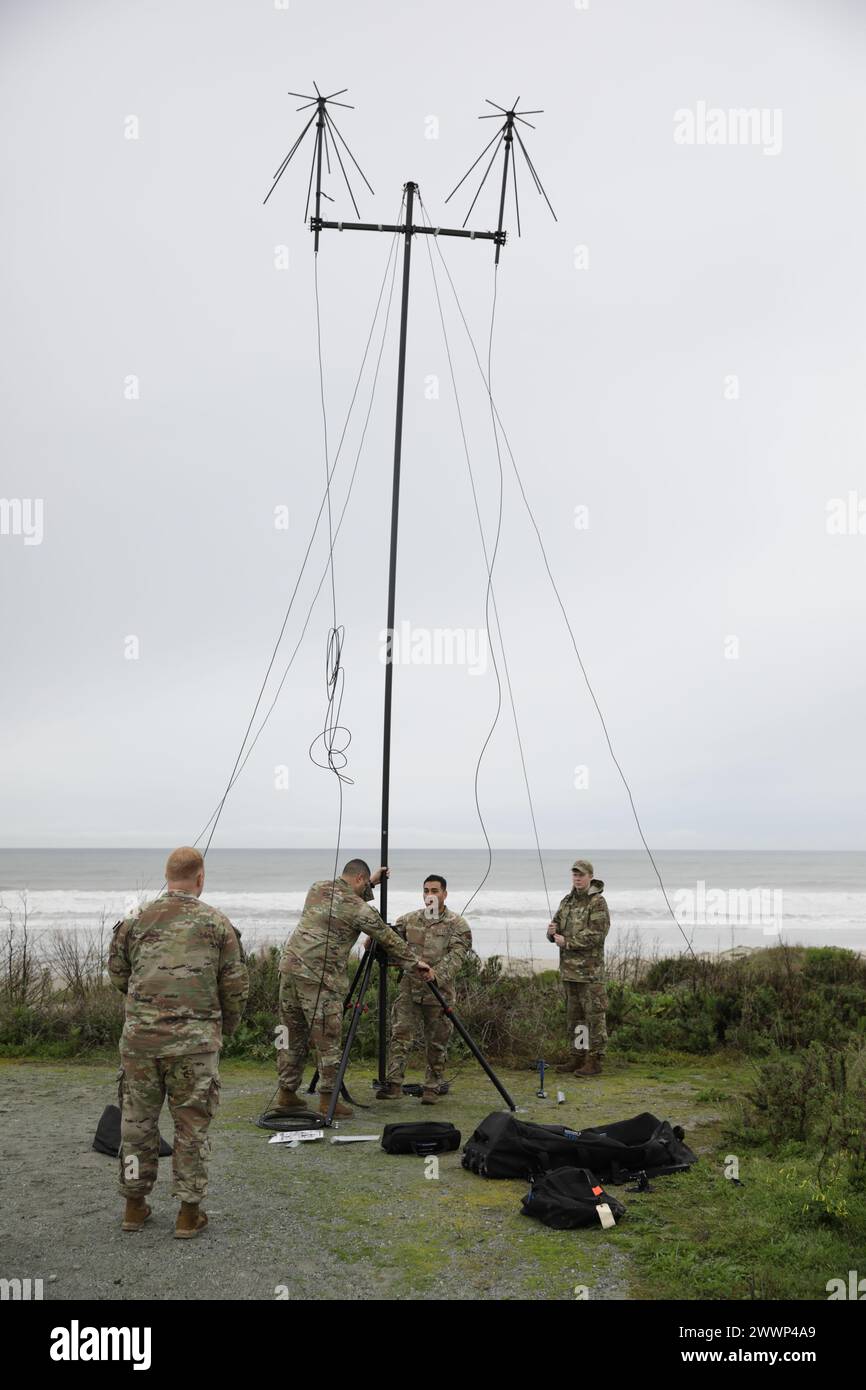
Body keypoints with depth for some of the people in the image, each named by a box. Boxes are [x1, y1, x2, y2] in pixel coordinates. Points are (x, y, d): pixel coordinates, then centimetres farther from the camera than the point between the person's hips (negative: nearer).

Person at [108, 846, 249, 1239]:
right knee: (192, 1126, 8)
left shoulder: (135, 920, 3)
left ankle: (134, 1206, 25)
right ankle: (189, 1213, 14)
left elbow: (117, 975, 12)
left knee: (137, 1120, 15)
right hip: (195, 1040, -2)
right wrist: (227, 1026, 18)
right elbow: (236, 985, 1)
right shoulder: (216, 924, -2)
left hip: (140, 1036, 2)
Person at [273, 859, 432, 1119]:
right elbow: (389, 938, 3)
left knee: (292, 1035, 15)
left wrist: (371, 884, 37)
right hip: (320, 978, -7)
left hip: (290, 968, 7)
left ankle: (286, 1096, 22)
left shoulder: (318, 888, 12)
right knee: (327, 1040, 1)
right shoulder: (359, 908, -6)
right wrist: (415, 963, 14)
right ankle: (327, 1102, 5)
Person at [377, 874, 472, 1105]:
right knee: (400, 1034, -9)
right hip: (409, 989, 2)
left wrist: (437, 974, -28)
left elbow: (456, 956, -12)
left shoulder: (457, 924, -1)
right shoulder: (409, 920, 10)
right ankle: (394, 1083, -7)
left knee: (436, 1043, 4)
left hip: (439, 993, -2)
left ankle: (432, 1088, 15)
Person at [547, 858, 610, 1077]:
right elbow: (556, 924, 16)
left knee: (593, 1015, -4)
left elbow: (596, 935, -18)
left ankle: (595, 1061, 0)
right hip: (569, 968, 8)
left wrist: (567, 942, -17)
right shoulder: (567, 901, 14)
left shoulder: (597, 902, -9)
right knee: (574, 1015, 13)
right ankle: (578, 1057, 22)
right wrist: (552, 932, -8)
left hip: (589, 970, -8)